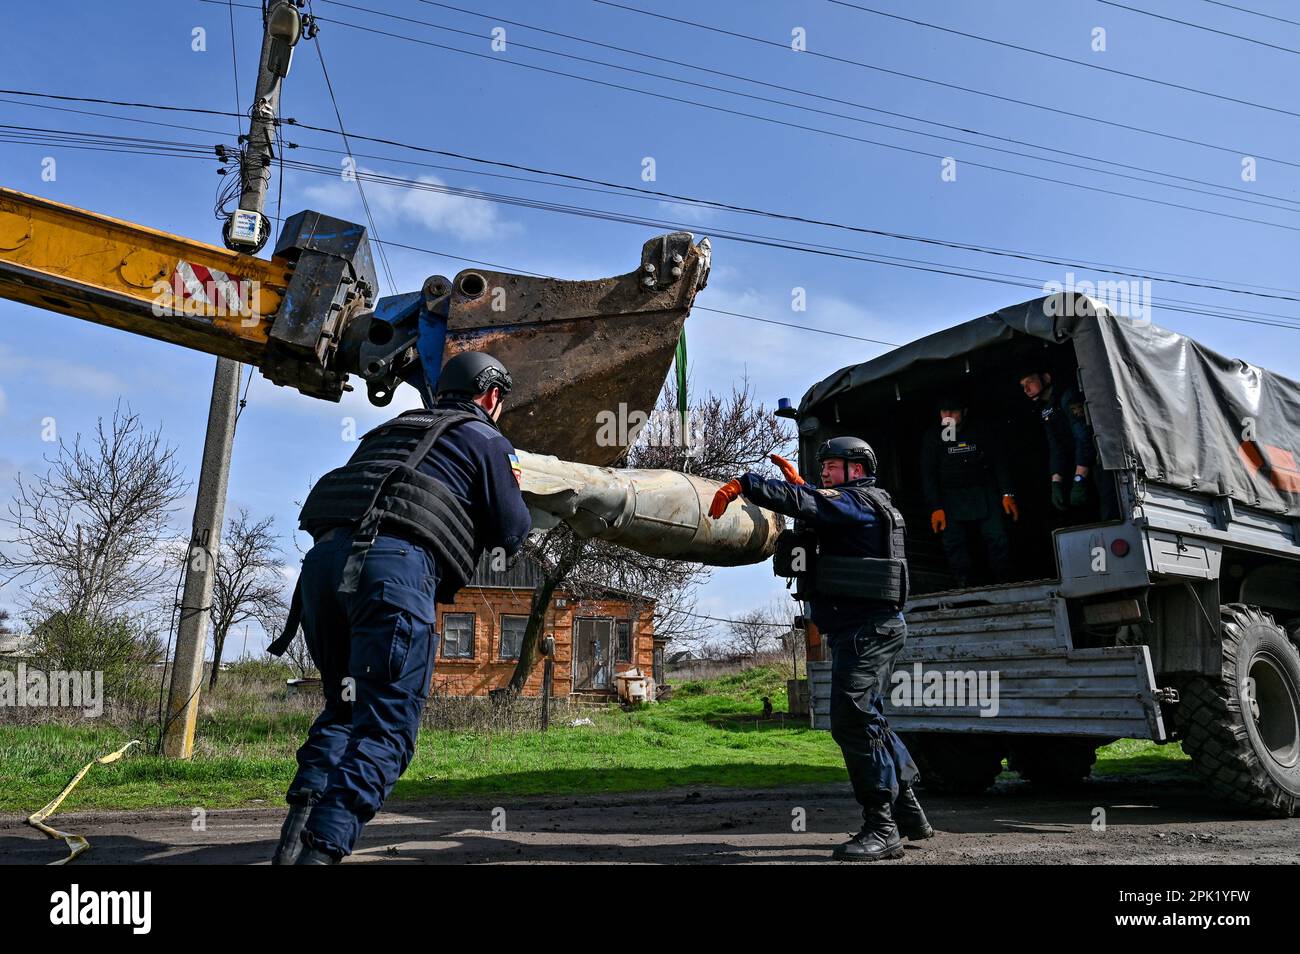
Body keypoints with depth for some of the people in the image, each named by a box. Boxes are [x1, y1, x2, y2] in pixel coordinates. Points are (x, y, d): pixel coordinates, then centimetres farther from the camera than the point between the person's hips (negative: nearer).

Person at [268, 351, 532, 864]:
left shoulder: (393, 428, 34)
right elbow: (511, 533, 14)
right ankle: (322, 847, -19)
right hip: (394, 563, -6)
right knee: (384, 725, -4)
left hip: (323, 555, 6)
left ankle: (298, 827, 1)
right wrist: (513, 488, 35)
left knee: (344, 708, 19)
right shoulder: (487, 440, 16)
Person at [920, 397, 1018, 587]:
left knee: (997, 539, -10)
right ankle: (964, 585, -3)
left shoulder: (982, 431, 2)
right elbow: (928, 475, 1)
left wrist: (1007, 494, -4)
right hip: (951, 498, 1)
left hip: (984, 492, -1)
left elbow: (1000, 463, 5)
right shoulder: (932, 437, 3)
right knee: (953, 543, -8)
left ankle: (1004, 583, -1)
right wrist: (935, 507, -7)